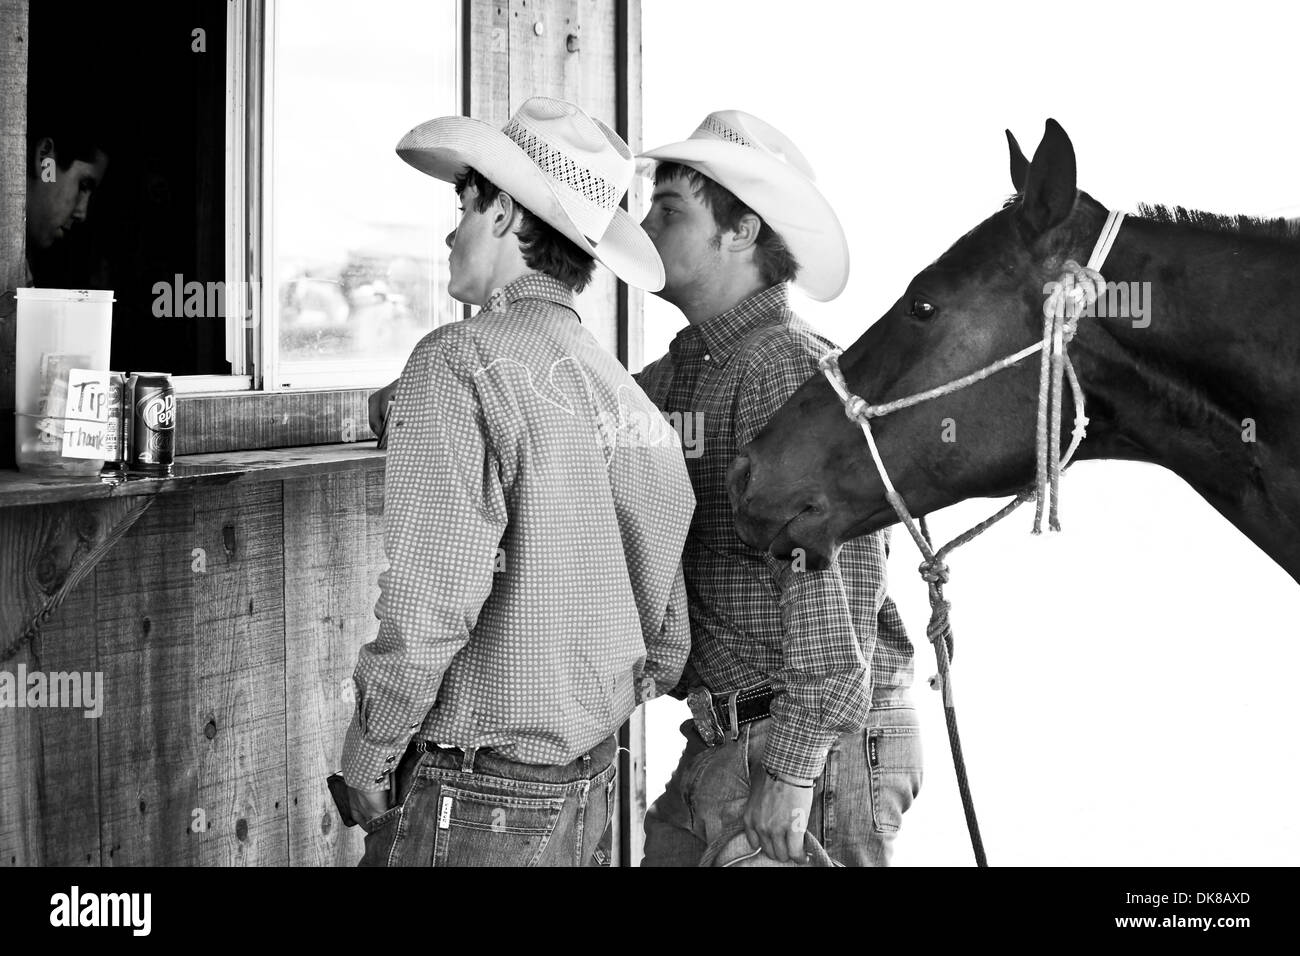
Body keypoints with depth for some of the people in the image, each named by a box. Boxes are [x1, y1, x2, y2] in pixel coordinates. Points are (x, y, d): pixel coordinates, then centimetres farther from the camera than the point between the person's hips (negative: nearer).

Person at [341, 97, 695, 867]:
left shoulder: (461, 365, -15)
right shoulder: (632, 397, 6)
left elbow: (429, 606, -22)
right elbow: (667, 642, 11)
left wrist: (370, 749, -8)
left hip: (475, 803, -7)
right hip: (593, 790, 7)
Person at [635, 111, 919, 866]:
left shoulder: (795, 373, -16)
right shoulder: (681, 372, 13)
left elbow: (834, 590, -21)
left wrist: (792, 770, -23)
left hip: (813, 749, -8)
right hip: (720, 744, 8)